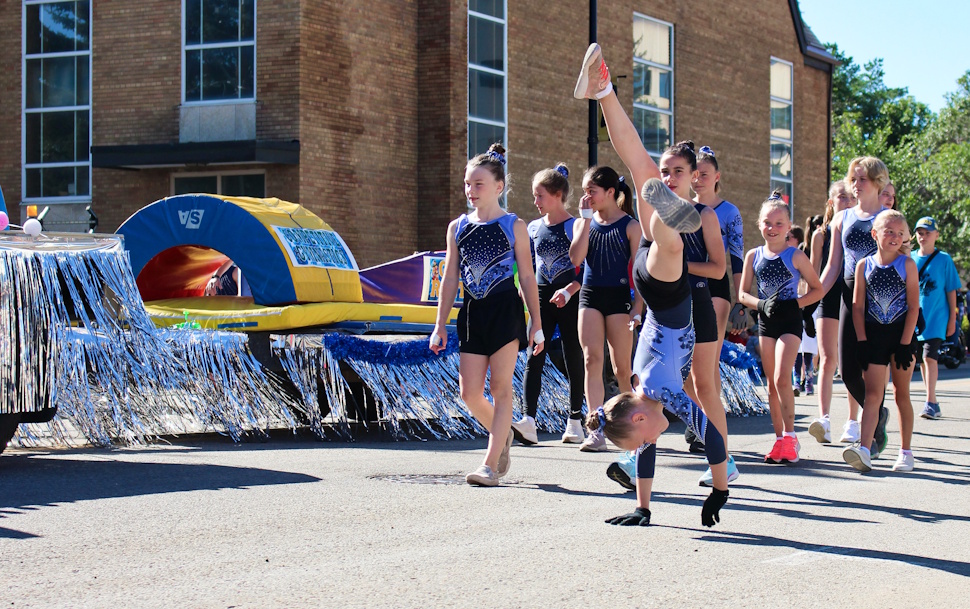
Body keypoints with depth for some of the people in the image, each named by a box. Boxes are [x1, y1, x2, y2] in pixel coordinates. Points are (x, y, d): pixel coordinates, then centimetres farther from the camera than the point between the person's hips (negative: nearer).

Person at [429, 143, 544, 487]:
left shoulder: (514, 226, 0)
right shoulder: (457, 228, 9)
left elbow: (527, 277, 1)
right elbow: (450, 278, 12)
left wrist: (536, 325, -1)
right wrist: (440, 324, 9)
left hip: (505, 311, -4)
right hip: (472, 313, 4)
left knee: (500, 389, -5)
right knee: (469, 393, 0)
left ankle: (491, 464, -4)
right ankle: (502, 435, 28)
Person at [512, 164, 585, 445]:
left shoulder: (574, 227, -5)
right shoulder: (534, 228, 11)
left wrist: (569, 291, -22)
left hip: (570, 298, -4)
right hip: (542, 297, 4)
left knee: (573, 359, 4)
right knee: (534, 356, -10)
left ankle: (575, 420, 15)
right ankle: (528, 422, -20)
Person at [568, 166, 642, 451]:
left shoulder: (630, 226, -2)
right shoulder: (583, 223, 9)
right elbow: (576, 258, -8)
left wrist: (637, 308, -10)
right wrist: (586, 219, -8)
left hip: (619, 297, -3)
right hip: (590, 296, 3)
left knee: (622, 367, 3)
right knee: (591, 360, -9)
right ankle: (595, 430, -11)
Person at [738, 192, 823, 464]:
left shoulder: (795, 256, -5)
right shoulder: (754, 256, 4)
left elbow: (818, 289, -1)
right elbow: (743, 294, 6)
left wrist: (794, 304, -14)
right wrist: (762, 304, -13)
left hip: (790, 320, -4)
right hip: (766, 321, 4)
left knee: (781, 378, -17)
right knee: (772, 383, 6)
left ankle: (790, 436, -9)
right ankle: (780, 439, 13)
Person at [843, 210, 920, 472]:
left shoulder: (907, 265, -2)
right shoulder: (864, 265, 2)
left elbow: (913, 307, -5)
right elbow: (857, 306, 2)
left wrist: (905, 344, -10)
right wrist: (862, 342, -5)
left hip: (901, 334, -1)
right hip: (873, 335, 1)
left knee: (901, 394, 8)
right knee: (873, 394, -7)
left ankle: (906, 452, 17)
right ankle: (864, 450, -19)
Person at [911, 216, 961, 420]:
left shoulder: (944, 260, -1)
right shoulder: (910, 259, 7)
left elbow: (951, 291, 0)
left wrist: (952, 319, -2)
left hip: (937, 317, -4)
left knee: (929, 356, -17)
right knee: (921, 359, 10)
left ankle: (930, 403, -19)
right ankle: (932, 400, 22)